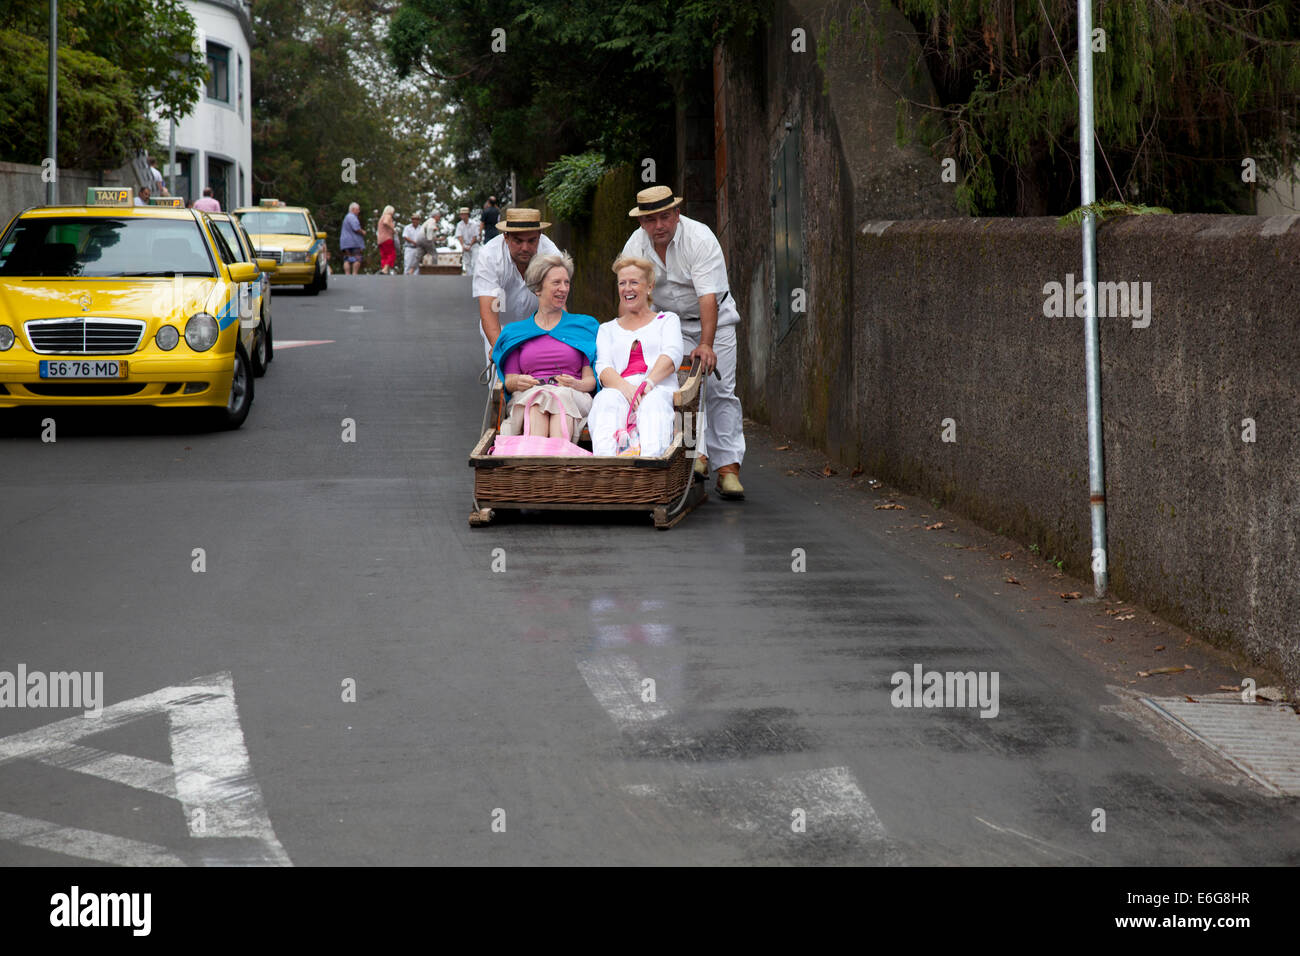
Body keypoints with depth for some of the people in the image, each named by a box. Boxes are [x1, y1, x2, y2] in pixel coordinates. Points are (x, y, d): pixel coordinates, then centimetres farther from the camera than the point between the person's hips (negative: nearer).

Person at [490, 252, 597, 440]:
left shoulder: (584, 325, 22)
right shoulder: (516, 331, 24)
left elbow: (591, 379, 14)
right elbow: (509, 381, 17)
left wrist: (577, 384, -12)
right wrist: (517, 382, -9)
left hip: (572, 397, 0)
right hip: (526, 397, 0)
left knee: (561, 396, -38)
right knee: (538, 396, -37)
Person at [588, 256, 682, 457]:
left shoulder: (667, 320, 27)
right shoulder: (607, 329, 31)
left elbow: (672, 355, 6)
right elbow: (603, 368, 11)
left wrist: (648, 383, -17)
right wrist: (626, 388, -15)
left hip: (658, 388, -1)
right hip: (619, 389, 1)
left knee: (653, 402, -41)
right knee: (608, 400, -39)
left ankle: (651, 460, -72)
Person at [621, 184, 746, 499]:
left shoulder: (700, 239, -26)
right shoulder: (635, 246, -13)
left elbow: (708, 298, -32)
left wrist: (706, 345, -40)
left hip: (713, 320, -3)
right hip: (667, 323, 3)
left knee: (720, 391, -9)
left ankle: (728, 467, -10)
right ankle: (695, 454, -10)